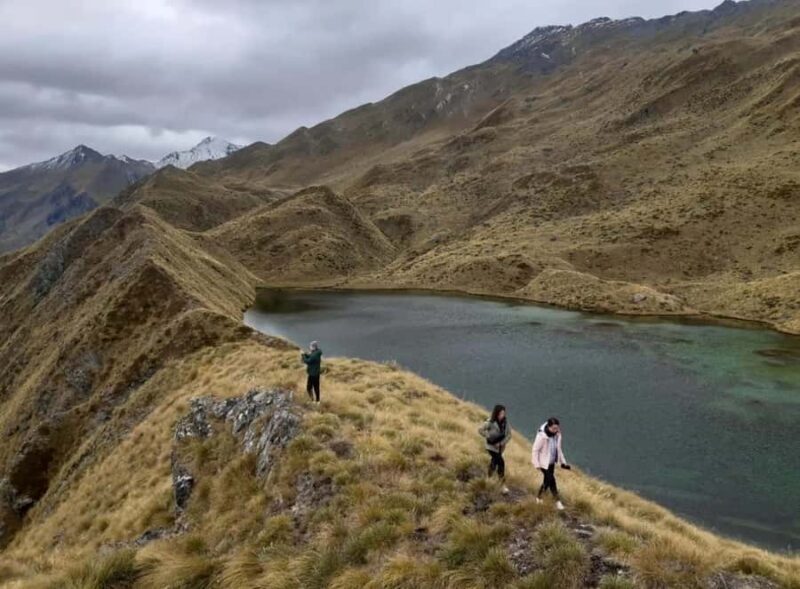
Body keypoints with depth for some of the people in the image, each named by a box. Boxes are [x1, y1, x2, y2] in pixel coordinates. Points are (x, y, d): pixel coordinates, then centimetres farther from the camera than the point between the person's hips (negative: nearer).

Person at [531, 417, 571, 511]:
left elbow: (558, 449, 8)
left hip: (552, 462, 7)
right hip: (544, 463, -7)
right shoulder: (542, 436, -26)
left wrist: (563, 462, 9)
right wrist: (537, 464, -18)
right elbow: (535, 450, -18)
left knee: (547, 480, 16)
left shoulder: (557, 434, -7)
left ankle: (539, 497, 36)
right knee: (551, 480, -10)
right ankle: (558, 501, 3)